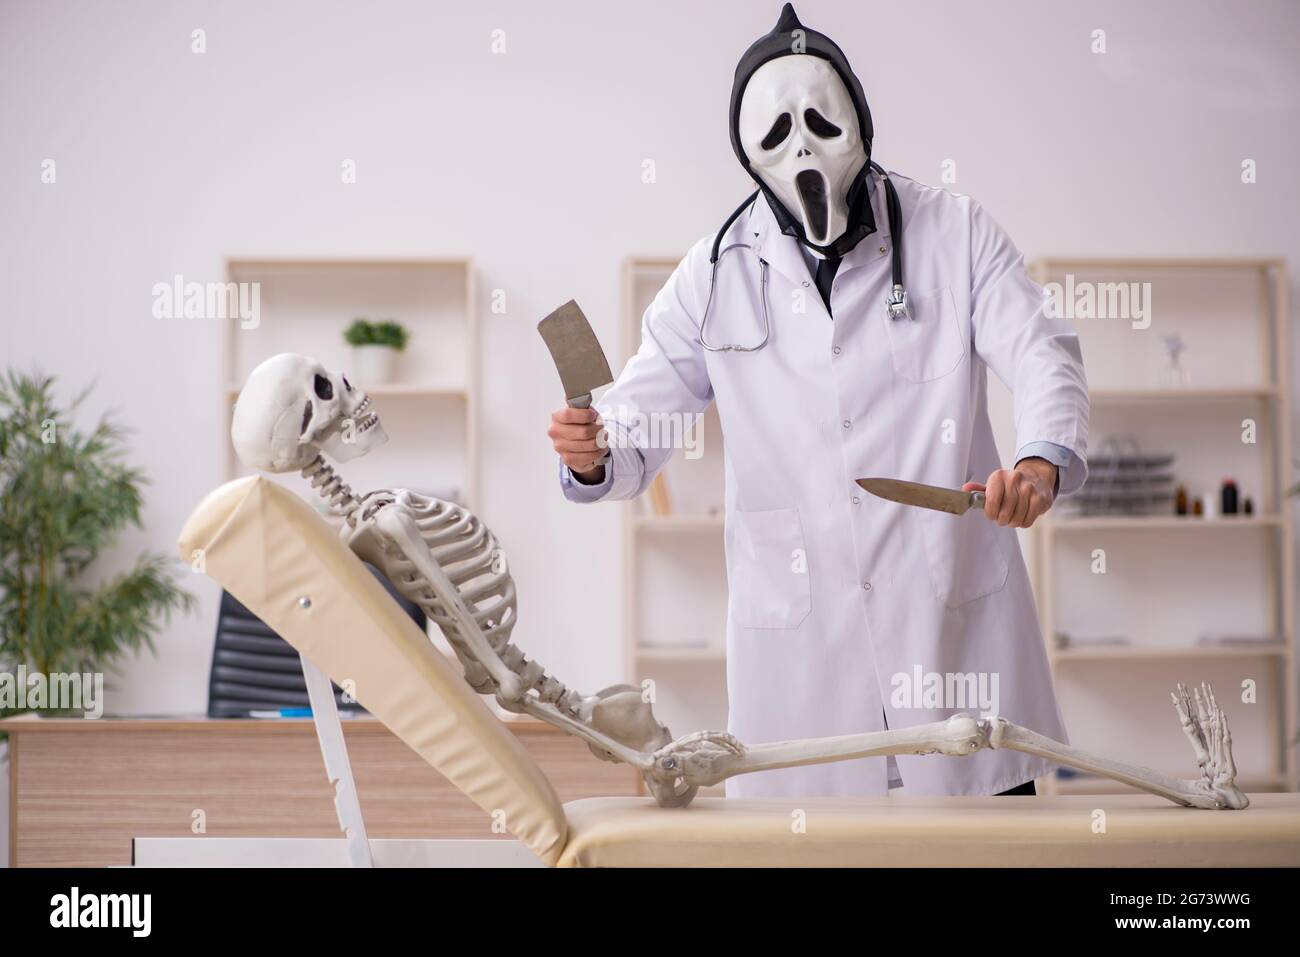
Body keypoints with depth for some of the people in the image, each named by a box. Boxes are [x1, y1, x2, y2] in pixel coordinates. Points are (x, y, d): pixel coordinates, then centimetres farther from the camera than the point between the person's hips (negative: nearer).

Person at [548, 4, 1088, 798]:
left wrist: (1042, 461, -28)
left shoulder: (955, 232, 4)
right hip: (797, 638, 1)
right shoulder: (717, 274, 6)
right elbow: (641, 424, 8)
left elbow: (1043, 357, -6)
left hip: (954, 619, 0)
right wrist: (593, 455, -17)